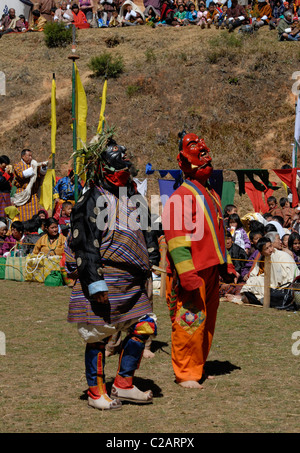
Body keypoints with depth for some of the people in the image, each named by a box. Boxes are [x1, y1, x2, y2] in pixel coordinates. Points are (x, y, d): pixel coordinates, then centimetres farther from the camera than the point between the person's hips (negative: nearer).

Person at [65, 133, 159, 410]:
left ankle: (123, 384, 15)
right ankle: (96, 392, 11)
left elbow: (146, 235, 24)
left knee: (144, 327, 3)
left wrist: (151, 265, 17)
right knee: (98, 335, 0)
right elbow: (85, 245, -14)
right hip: (105, 279, -7)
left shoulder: (132, 197, 14)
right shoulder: (92, 201, -9)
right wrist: (95, 282, -19)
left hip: (133, 281, 7)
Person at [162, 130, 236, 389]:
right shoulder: (181, 197, -11)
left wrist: (225, 266, 23)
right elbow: (176, 238, -17)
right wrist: (187, 275, -23)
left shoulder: (211, 195, 18)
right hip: (191, 273, -9)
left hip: (211, 271, 9)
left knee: (207, 323, 13)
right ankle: (185, 374, 2)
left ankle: (198, 369, 24)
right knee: (190, 322, -6)